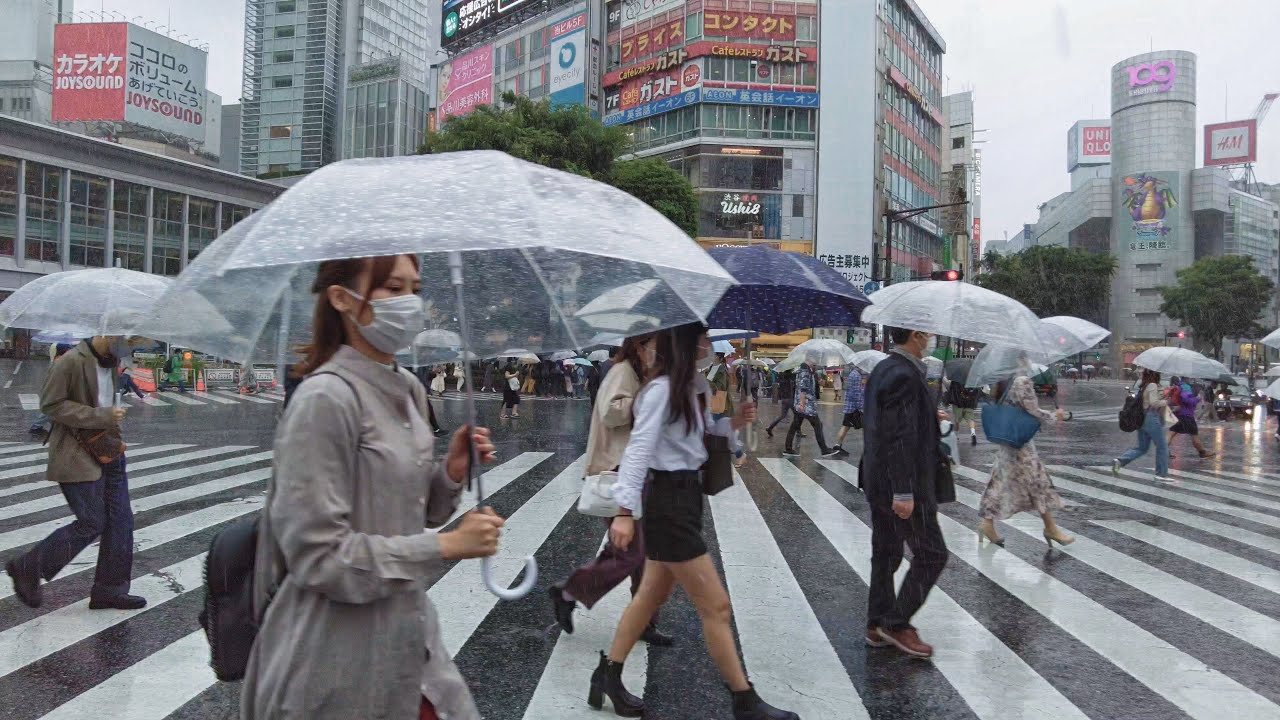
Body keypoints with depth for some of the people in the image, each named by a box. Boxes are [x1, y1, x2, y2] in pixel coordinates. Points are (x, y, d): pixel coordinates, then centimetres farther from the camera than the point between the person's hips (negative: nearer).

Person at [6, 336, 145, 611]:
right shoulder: (71, 362, -17)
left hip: (107, 451, 8)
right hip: (77, 455, -8)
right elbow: (50, 404, -17)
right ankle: (27, 569, 17)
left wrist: (115, 437, 9)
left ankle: (110, 589, 16)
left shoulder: (111, 361, 8)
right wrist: (101, 416, -21)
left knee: (120, 520, 6)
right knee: (92, 523, -4)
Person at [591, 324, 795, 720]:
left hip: (684, 494, 10)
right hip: (668, 498, -10)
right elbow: (639, 448, -22)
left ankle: (608, 674, 31)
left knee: (653, 594, 18)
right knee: (716, 606, -2)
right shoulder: (662, 388, -17)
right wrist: (626, 509, -28)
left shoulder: (694, 386, 10)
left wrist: (732, 423, 2)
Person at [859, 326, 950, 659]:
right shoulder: (904, 375, -20)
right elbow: (899, 437, -24)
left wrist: (929, 416, 26)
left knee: (885, 554, 16)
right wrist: (904, 492, -24)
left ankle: (878, 626, 25)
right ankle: (897, 624, 8)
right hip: (904, 485, -10)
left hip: (878, 482, 10)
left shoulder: (882, 370, 10)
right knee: (931, 554, 2)